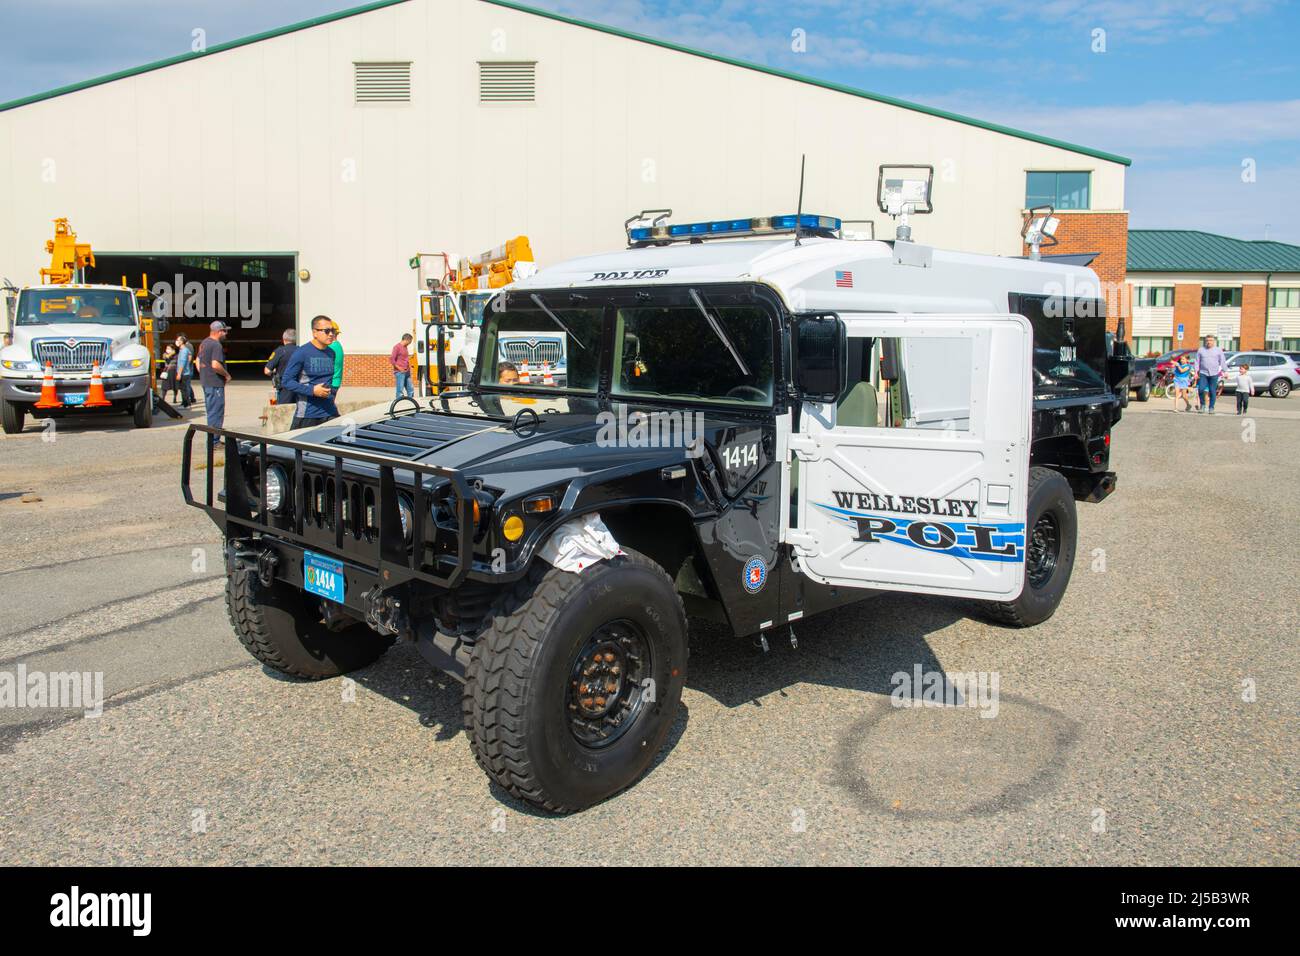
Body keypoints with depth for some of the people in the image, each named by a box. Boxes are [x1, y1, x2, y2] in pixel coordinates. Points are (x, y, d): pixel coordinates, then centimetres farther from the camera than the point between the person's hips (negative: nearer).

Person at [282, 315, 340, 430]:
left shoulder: (331, 353, 10)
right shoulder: (301, 353, -10)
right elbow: (286, 381, -10)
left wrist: (331, 393, 14)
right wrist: (312, 390, -18)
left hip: (330, 413, 6)